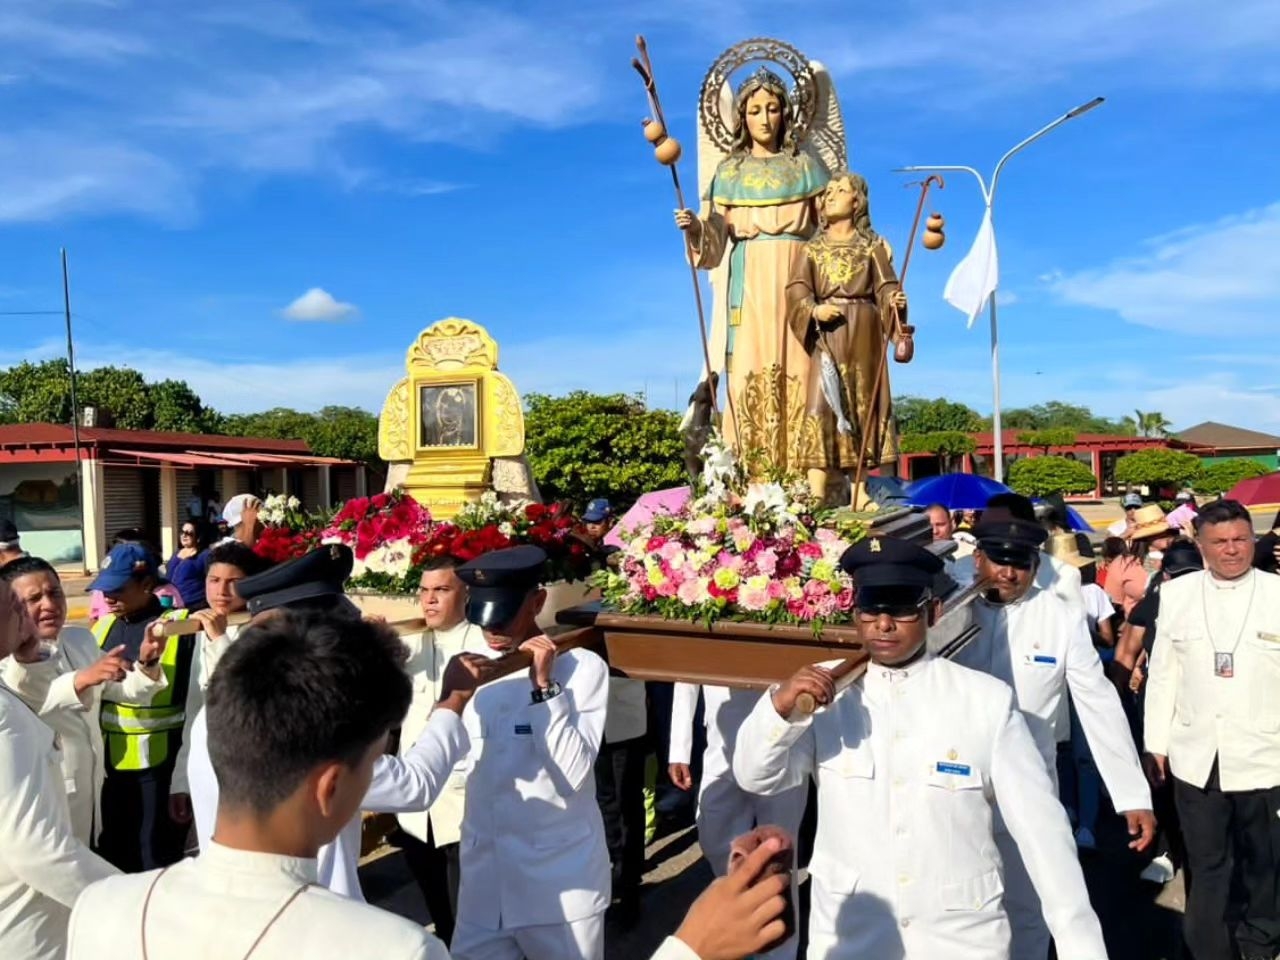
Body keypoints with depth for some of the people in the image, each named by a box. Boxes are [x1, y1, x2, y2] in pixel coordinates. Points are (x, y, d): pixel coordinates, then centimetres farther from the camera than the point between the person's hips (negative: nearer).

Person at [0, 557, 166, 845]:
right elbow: (35, 700, -33)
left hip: (93, 789, 6)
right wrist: (82, 679, -48)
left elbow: (125, 689, 9)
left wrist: (146, 662, -10)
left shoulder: (81, 638, 6)